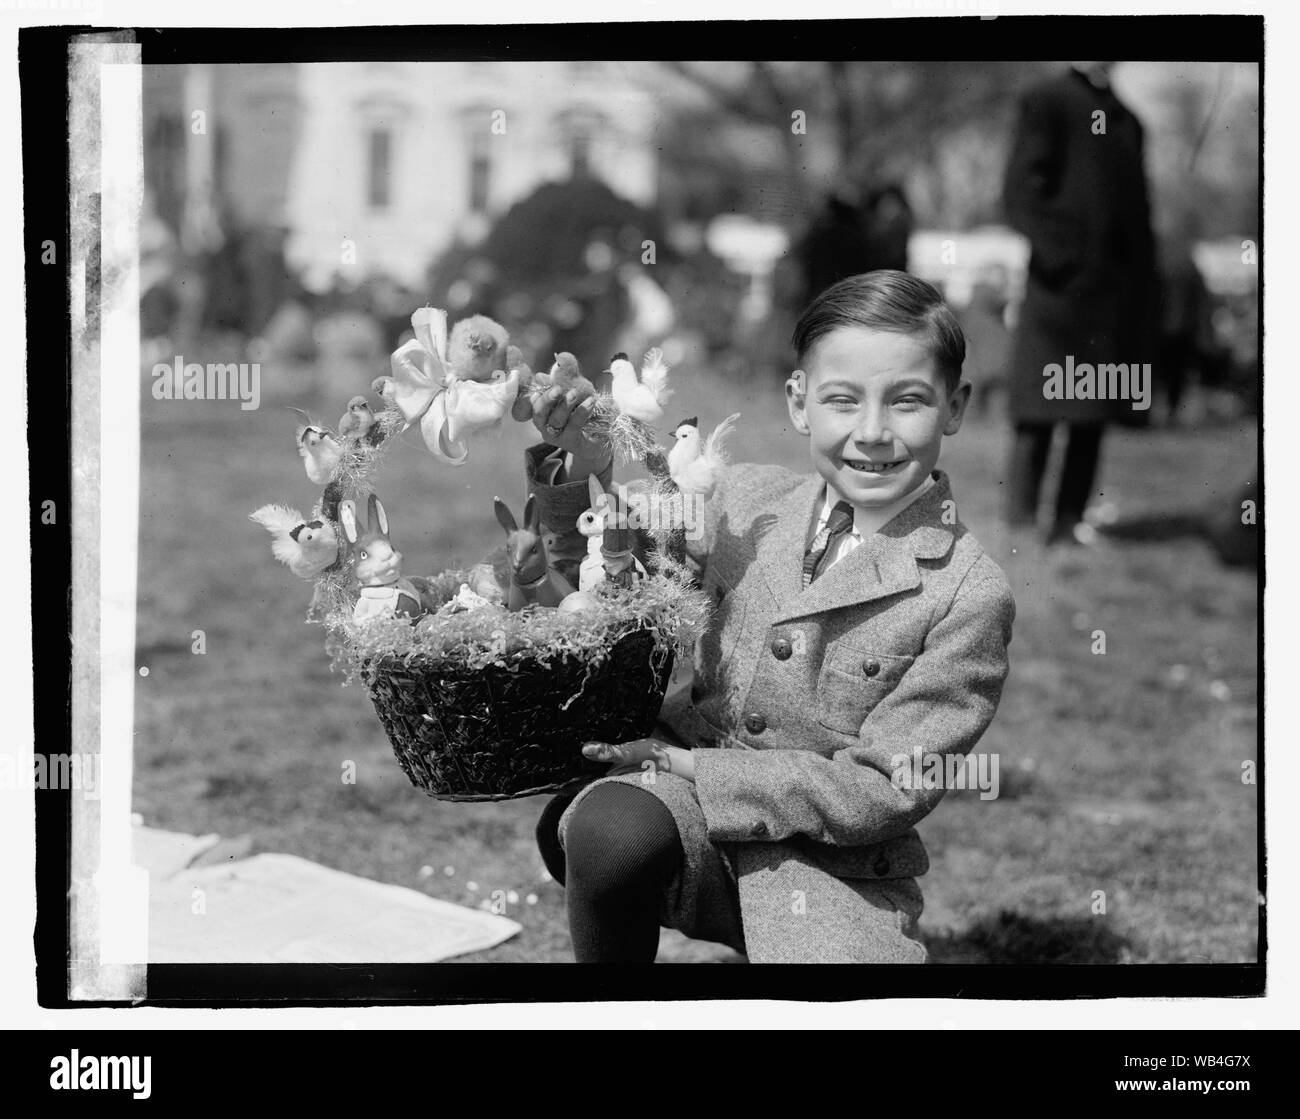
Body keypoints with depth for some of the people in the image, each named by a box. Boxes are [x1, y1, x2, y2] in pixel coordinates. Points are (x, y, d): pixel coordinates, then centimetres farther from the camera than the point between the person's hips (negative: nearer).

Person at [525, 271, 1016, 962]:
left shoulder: (968, 597, -9)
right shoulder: (744, 502, 5)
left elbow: (889, 790, -11)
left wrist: (686, 765, -15)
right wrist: (581, 466, 0)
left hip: (833, 867, -3)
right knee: (614, 827, -33)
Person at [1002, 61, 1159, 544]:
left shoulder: (1127, 120, 18)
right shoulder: (1046, 102, -2)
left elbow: (1138, 212, 19)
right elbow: (1021, 192, -9)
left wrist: (1143, 295, 12)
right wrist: (1061, 256, -17)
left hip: (1116, 297, 7)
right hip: (1061, 284, -7)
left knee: (1093, 418, 7)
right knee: (1038, 415, -5)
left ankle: (1070, 522, 11)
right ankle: (1020, 520, -3)